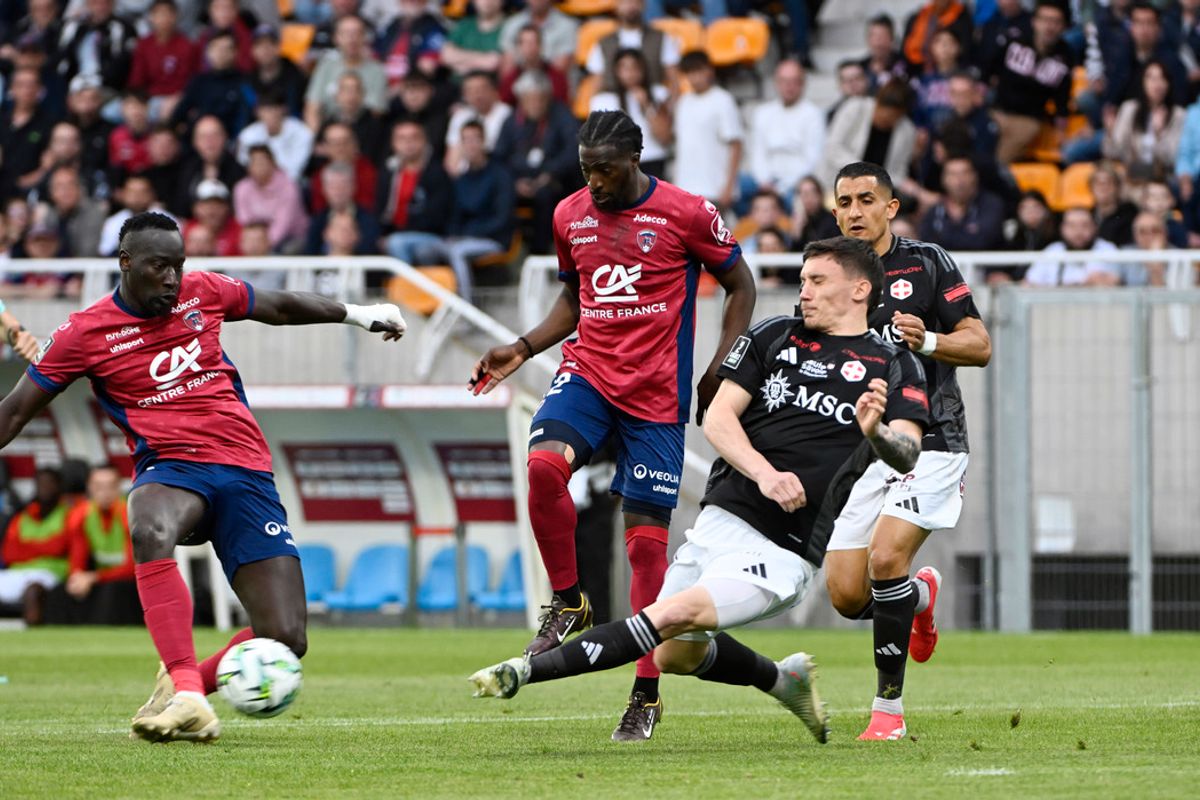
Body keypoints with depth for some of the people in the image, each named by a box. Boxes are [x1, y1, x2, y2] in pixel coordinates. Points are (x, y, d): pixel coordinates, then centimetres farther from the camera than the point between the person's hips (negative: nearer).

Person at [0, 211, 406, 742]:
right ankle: (186, 693, -45)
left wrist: (361, 316, 40)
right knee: (150, 533, -44)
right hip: (170, 466, -3)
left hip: (246, 470, 3)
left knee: (285, 640, -13)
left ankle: (184, 686, 12)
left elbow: (280, 307, 28)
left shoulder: (205, 293, 10)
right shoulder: (86, 333, 1)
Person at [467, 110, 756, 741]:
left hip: (657, 393, -3)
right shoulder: (569, 216, 7)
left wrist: (719, 373, -6)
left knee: (646, 538, -4)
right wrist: (522, 350, 9)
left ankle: (647, 694, 5)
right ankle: (568, 604, -7)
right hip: (587, 373, 3)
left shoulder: (686, 214, -7)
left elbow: (740, 286, 3)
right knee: (544, 462, -28)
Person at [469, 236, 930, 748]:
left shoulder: (894, 368, 3)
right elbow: (718, 418, 3)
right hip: (722, 519, 6)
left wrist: (876, 431, -34)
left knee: (674, 615, -24)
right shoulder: (773, 338, 12)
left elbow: (908, 455, -10)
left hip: (786, 551, -6)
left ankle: (528, 672, -23)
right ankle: (783, 679, 33)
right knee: (676, 655, 7)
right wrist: (764, 474, -15)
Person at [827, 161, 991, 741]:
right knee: (845, 594, -4)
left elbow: (979, 345, -2)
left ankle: (889, 708, -12)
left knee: (885, 557, -23)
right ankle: (920, 596, 33)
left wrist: (927, 340, -21)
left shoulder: (926, 263, 1)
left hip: (929, 444, -4)